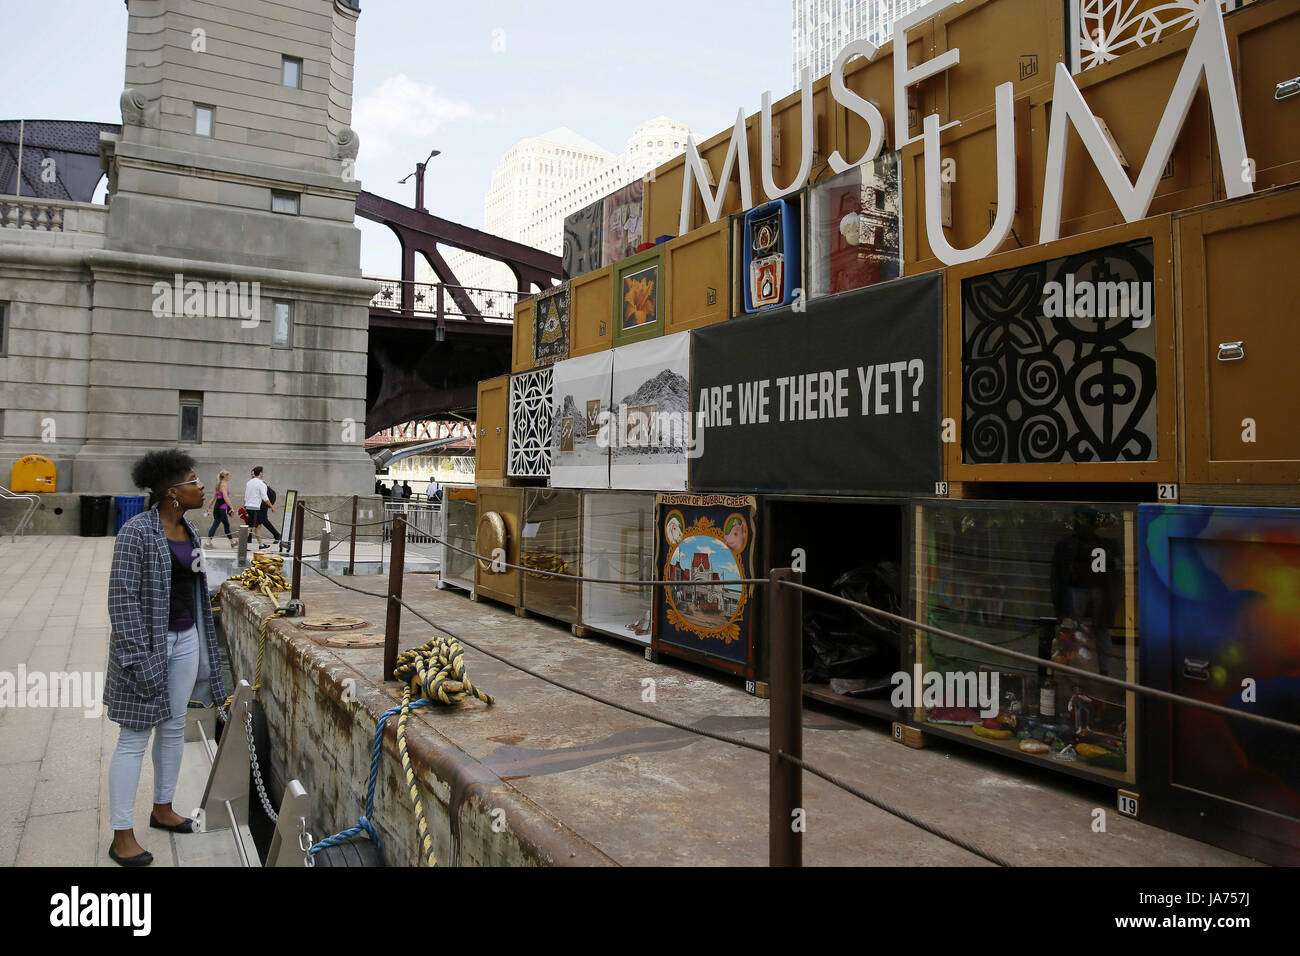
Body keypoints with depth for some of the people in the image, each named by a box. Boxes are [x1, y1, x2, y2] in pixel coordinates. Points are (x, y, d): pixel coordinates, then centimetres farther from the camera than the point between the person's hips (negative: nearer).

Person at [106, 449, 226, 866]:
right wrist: (137, 657, -20)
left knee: (174, 727, 17)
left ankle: (163, 809, 34)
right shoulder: (137, 531, -17)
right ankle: (122, 836, 13)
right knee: (135, 737, 2)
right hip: (148, 644, -7)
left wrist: (203, 643, 17)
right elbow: (123, 597, -18)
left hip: (186, 640, 7)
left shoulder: (189, 529, 6)